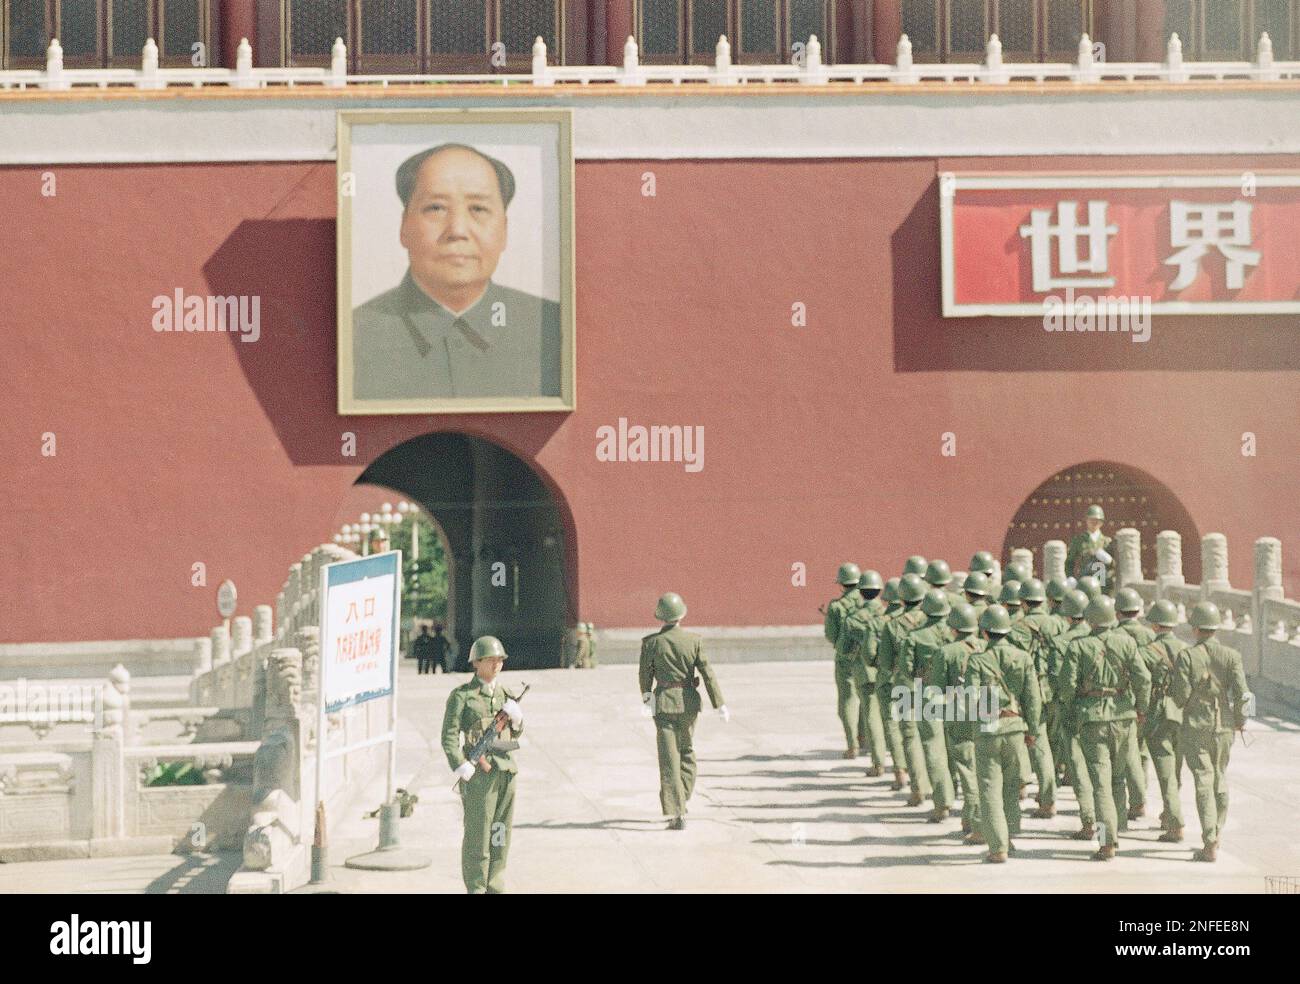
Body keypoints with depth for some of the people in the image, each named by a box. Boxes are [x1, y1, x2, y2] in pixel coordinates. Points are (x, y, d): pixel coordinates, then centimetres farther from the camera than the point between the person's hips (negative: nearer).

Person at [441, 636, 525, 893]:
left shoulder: (504, 693, 12)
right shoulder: (461, 696, -4)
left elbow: (516, 732, 23)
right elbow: (449, 737, -9)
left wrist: (516, 718, 2)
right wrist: (463, 770, -17)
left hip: (506, 771, 6)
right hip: (478, 773, -6)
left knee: (501, 833, 9)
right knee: (477, 834, -3)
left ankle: (495, 888, 18)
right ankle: (476, 889, 5)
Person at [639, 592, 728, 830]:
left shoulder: (650, 642, -9)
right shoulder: (694, 640, -6)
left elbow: (645, 674, 2)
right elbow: (708, 674, -6)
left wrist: (646, 695, 22)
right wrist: (720, 704, 0)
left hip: (664, 703, -2)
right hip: (689, 702, 2)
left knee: (669, 758, -1)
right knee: (686, 750, 23)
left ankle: (678, 814, -8)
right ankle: (680, 801, 27)